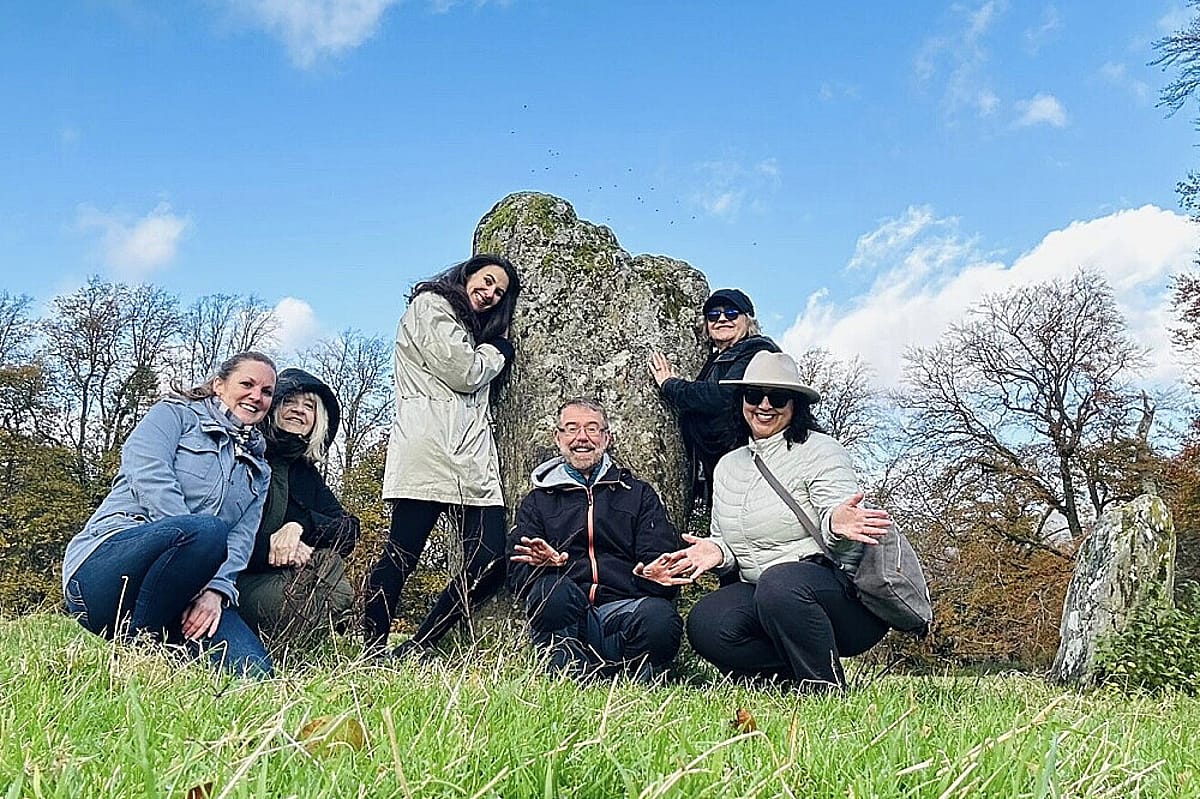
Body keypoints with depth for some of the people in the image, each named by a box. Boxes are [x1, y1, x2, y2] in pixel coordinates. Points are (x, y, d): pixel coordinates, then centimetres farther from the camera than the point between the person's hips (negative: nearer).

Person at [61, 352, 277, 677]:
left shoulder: (257, 470, 24)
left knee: (255, 670, -22)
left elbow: (241, 540, 7)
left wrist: (217, 590, -13)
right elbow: (150, 477, -9)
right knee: (205, 530, -37)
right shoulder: (174, 414, 12)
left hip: (178, 599, 5)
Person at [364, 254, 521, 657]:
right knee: (401, 556, -10)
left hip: (474, 463, 9)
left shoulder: (472, 327, 34)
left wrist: (491, 355, 16)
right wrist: (496, 353, 13)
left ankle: (413, 651, 2)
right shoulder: (429, 305, 7)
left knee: (490, 563, -5)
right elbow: (462, 373, -5)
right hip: (428, 454, -8)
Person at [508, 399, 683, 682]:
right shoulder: (538, 501, 21)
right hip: (565, 619, 0)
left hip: (623, 609, 0)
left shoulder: (639, 494, 21)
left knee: (660, 616, -33)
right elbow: (519, 574, 8)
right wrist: (545, 564, -17)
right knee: (552, 588, -33)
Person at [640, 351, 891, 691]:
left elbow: (847, 541, -15)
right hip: (760, 595, 6)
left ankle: (826, 687, -18)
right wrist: (715, 551, -8)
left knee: (779, 582, -37)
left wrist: (836, 525, -40)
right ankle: (796, 675, -4)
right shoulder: (728, 466, 14)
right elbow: (726, 542, 17)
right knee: (704, 624, -23)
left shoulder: (820, 451, -5)